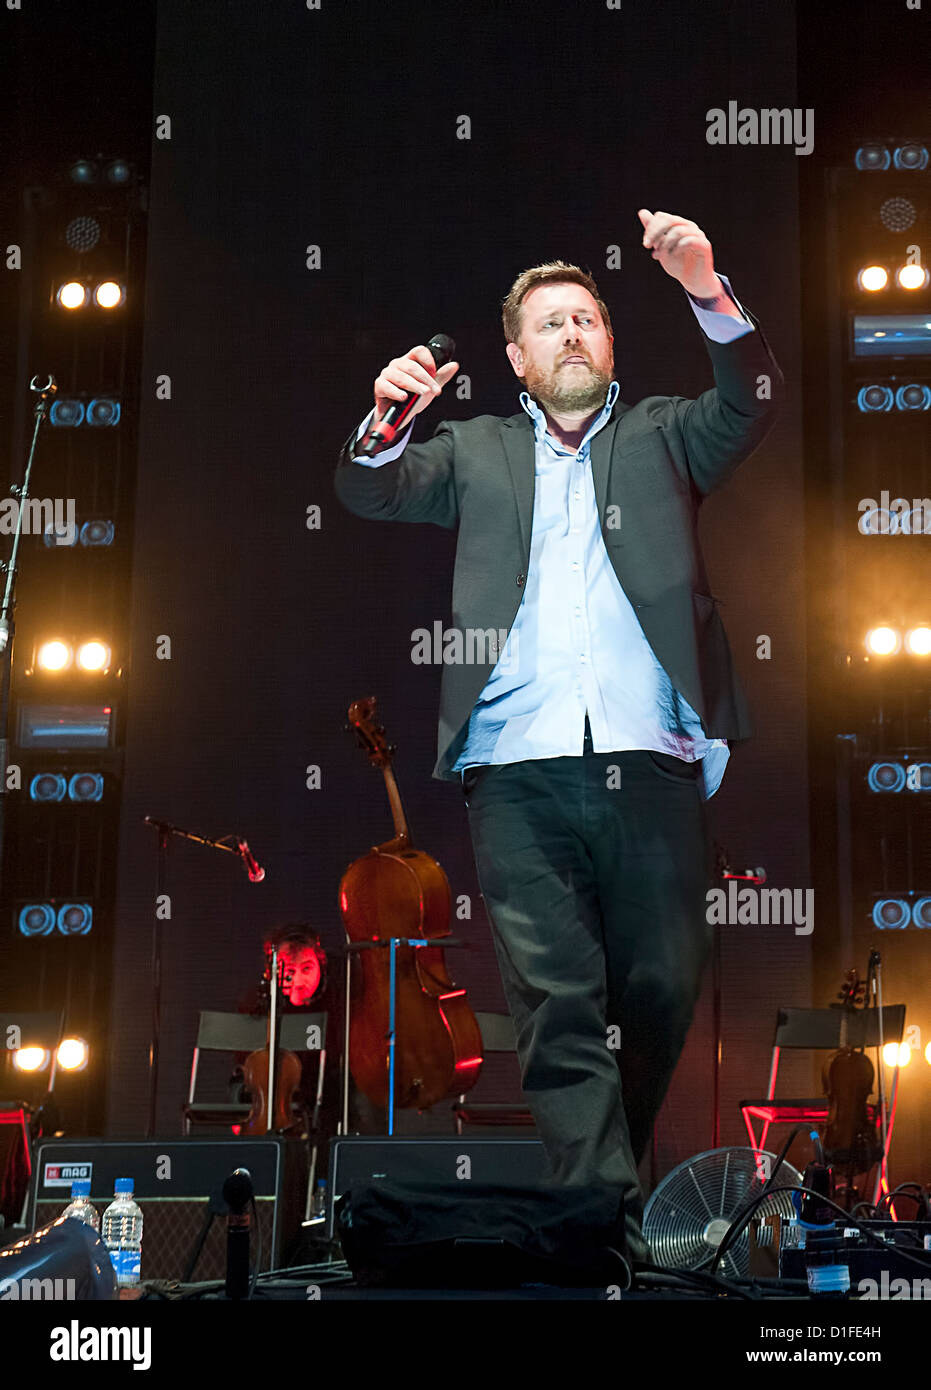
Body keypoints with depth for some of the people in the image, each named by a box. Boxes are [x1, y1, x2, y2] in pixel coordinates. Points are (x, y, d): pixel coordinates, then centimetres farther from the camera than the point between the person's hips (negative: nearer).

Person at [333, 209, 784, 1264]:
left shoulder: (662, 437, 22)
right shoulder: (477, 452, 23)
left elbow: (752, 404, 5)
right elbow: (370, 495, 12)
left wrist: (709, 292, -13)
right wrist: (388, 418, -11)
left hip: (652, 765, 1)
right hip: (520, 771, 0)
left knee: (661, 991, 0)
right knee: (557, 1003, -7)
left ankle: (612, 1169, 21)